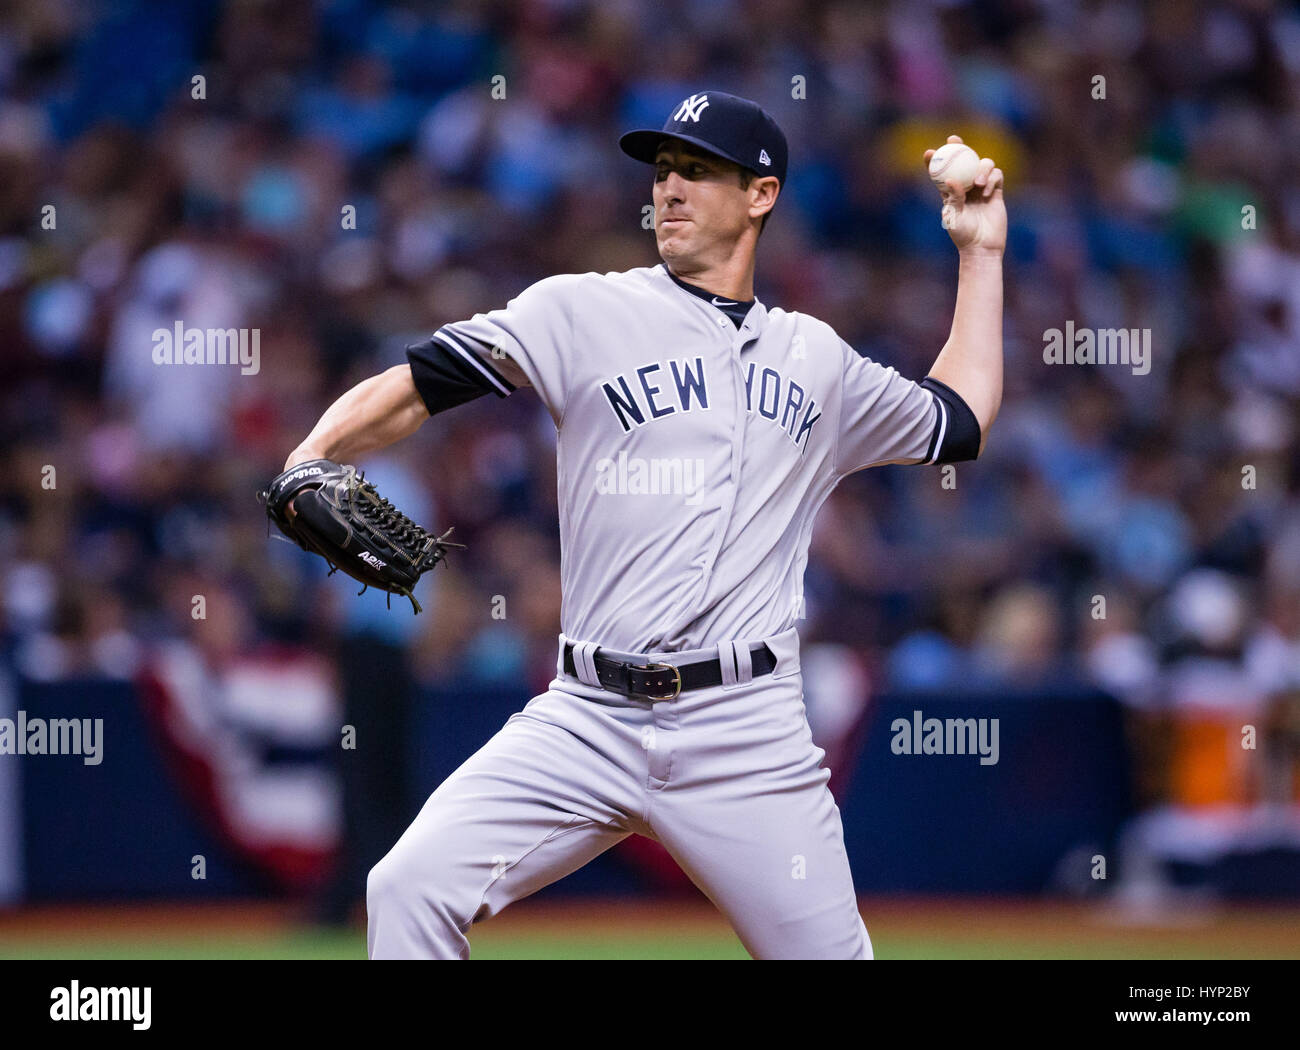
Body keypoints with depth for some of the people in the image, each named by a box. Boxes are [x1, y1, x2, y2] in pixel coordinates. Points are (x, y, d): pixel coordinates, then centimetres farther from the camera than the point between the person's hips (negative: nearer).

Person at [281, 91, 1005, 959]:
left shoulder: (816, 358, 17)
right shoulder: (583, 313, 6)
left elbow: (961, 424, 31)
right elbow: (415, 386, -4)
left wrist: (981, 252, 29)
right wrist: (312, 458, -22)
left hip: (747, 735, 2)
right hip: (590, 721, -1)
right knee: (411, 888, -18)